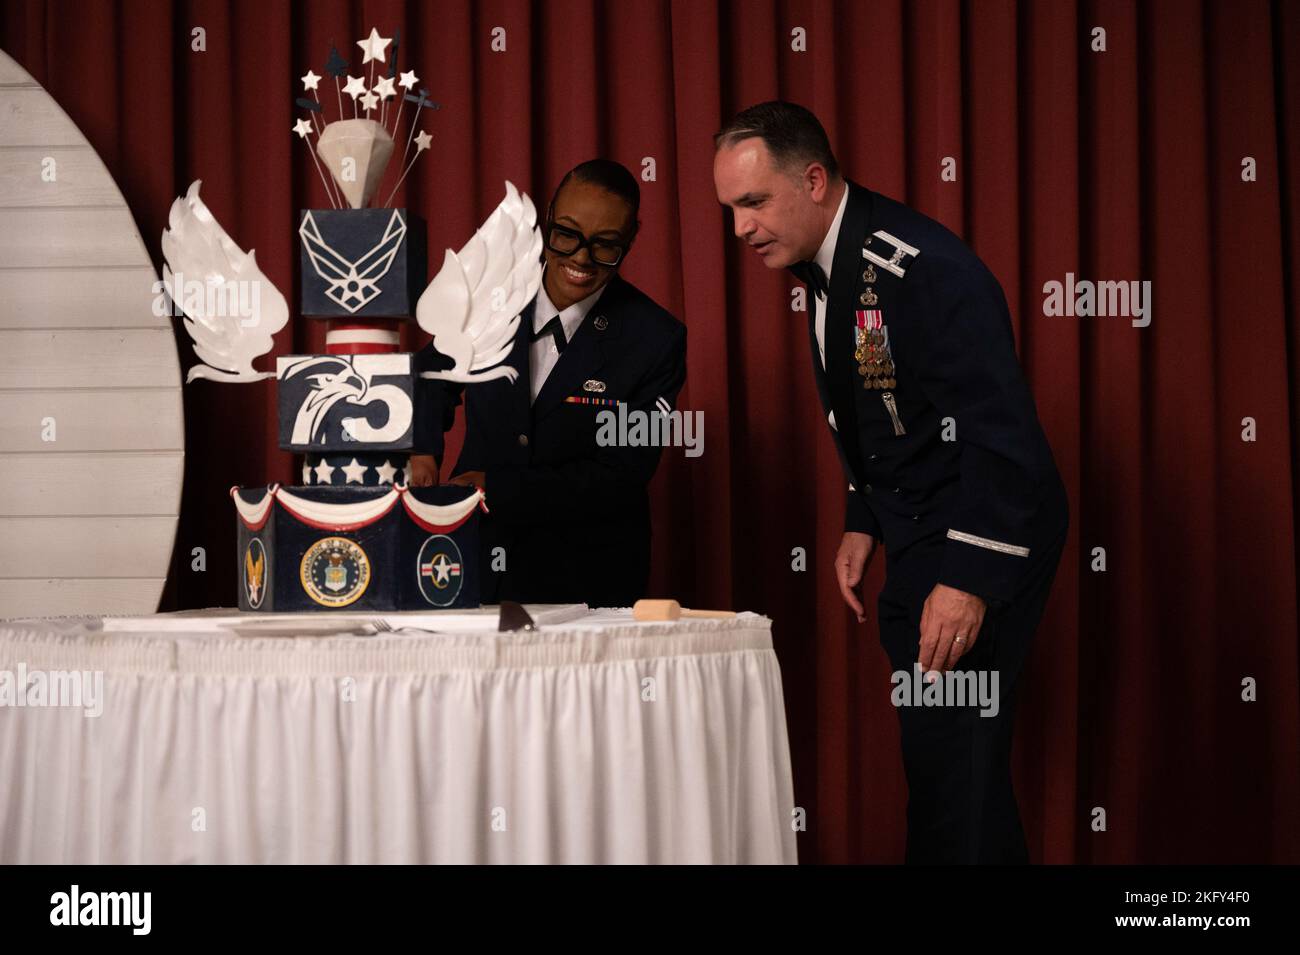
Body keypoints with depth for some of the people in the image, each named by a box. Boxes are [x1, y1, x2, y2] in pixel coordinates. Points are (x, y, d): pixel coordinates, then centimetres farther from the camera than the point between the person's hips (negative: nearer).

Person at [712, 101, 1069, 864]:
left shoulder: (925, 267, -24)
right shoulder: (823, 264, 5)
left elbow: (1002, 430, -25)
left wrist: (971, 579, -26)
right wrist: (863, 523, 14)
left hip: (982, 539, -9)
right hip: (914, 538, 9)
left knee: (952, 750, -10)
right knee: (932, 747, 13)